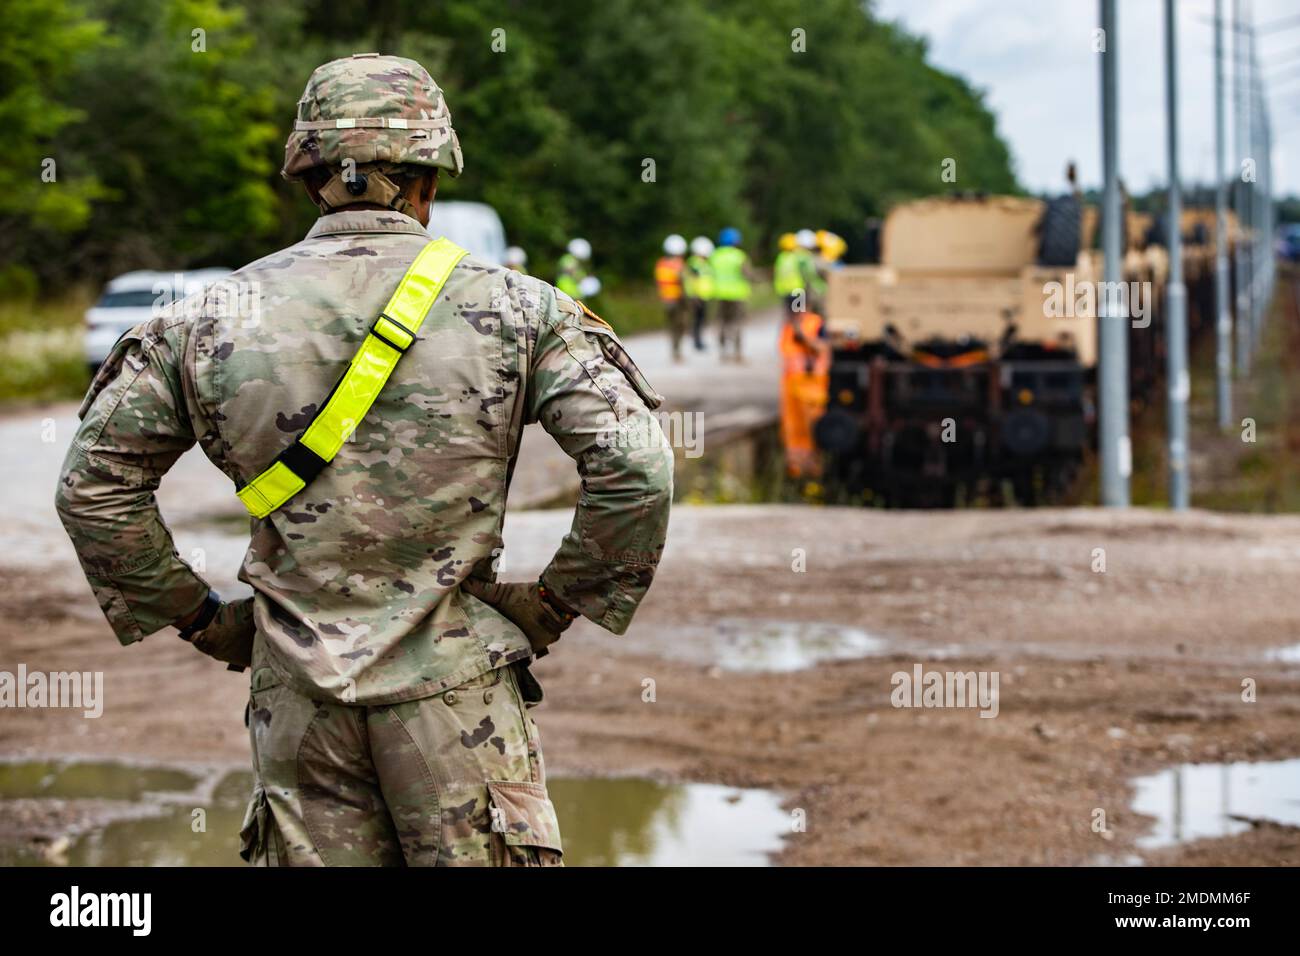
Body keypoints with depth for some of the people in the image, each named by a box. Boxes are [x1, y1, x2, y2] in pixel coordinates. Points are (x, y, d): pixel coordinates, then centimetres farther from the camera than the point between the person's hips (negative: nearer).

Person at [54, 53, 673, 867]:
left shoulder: (217, 319, 2)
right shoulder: (511, 309, -4)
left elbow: (94, 484, 5)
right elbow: (635, 466, -11)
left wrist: (193, 614, 12)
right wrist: (558, 606, 1)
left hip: (297, 695, 2)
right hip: (455, 686, -2)